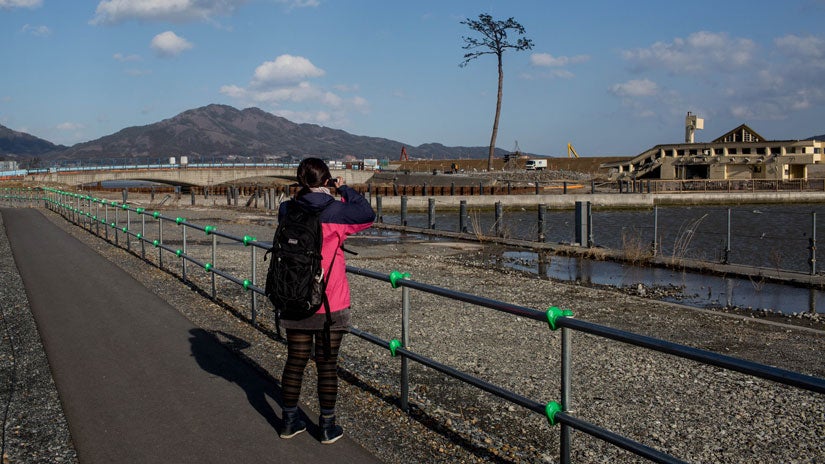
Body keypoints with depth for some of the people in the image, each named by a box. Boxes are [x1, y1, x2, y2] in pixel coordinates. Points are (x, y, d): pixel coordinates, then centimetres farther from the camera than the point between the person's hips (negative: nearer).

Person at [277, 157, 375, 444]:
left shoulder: (287, 211, -5)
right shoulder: (336, 211, -14)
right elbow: (368, 215, 2)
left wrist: (305, 194, 11)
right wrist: (344, 189, 8)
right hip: (330, 304, -3)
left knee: (295, 362, 15)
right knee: (327, 365, 8)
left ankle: (290, 421, 27)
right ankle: (327, 427, 18)